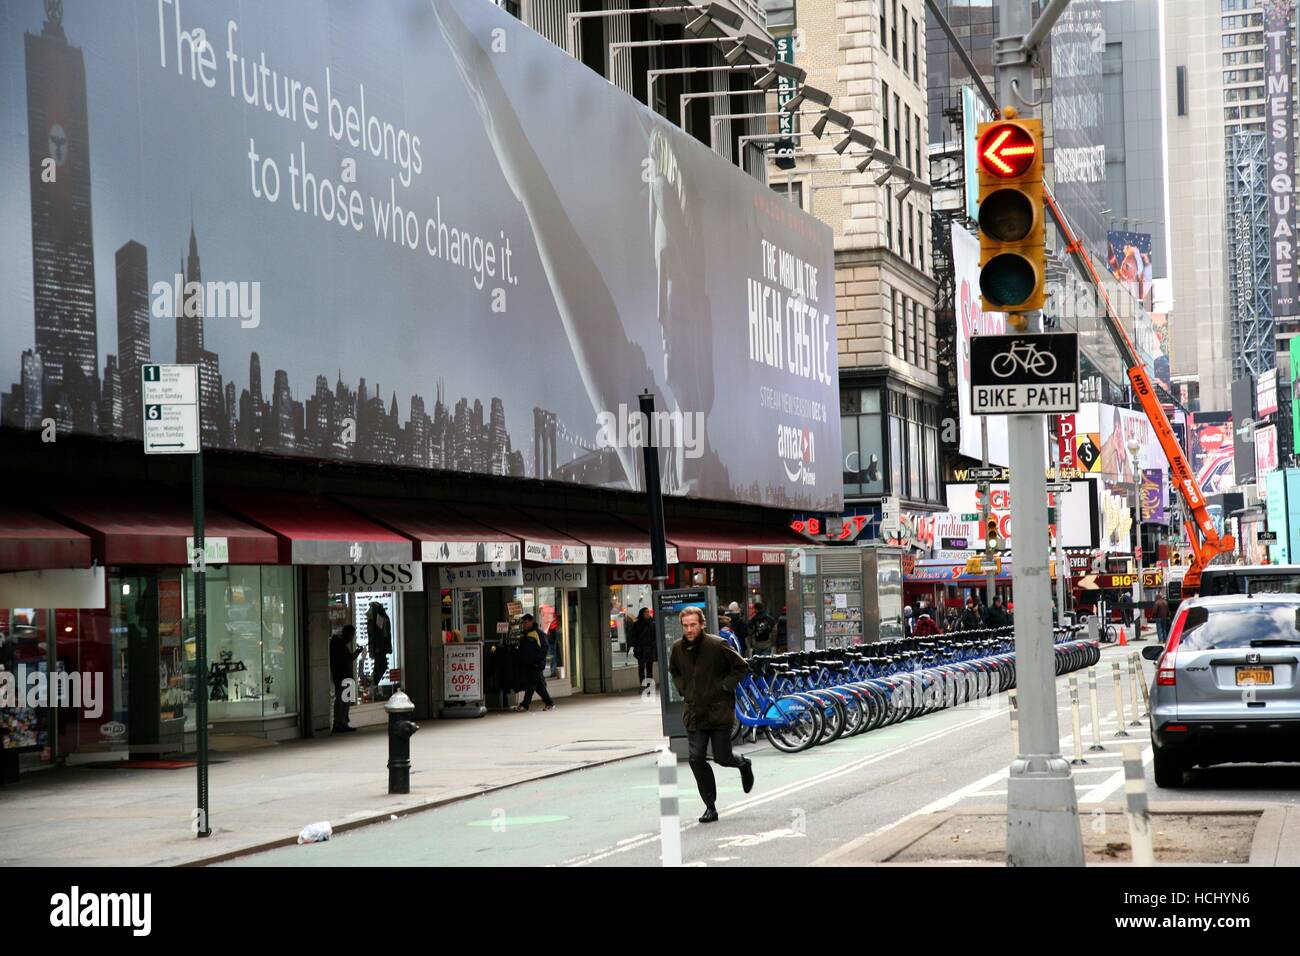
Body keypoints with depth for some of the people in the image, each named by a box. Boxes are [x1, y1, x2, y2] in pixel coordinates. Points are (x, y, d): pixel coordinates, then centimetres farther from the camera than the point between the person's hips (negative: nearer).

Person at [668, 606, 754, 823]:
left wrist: (725, 687, -9)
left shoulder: (717, 645, -12)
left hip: (720, 710, -4)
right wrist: (683, 690, 7)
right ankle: (710, 807, 6)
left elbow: (741, 667, -2)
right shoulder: (678, 648, 1)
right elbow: (674, 671, 22)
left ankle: (744, 764, 35)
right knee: (696, 759, -4)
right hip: (694, 712, 4)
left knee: (722, 758, -2)